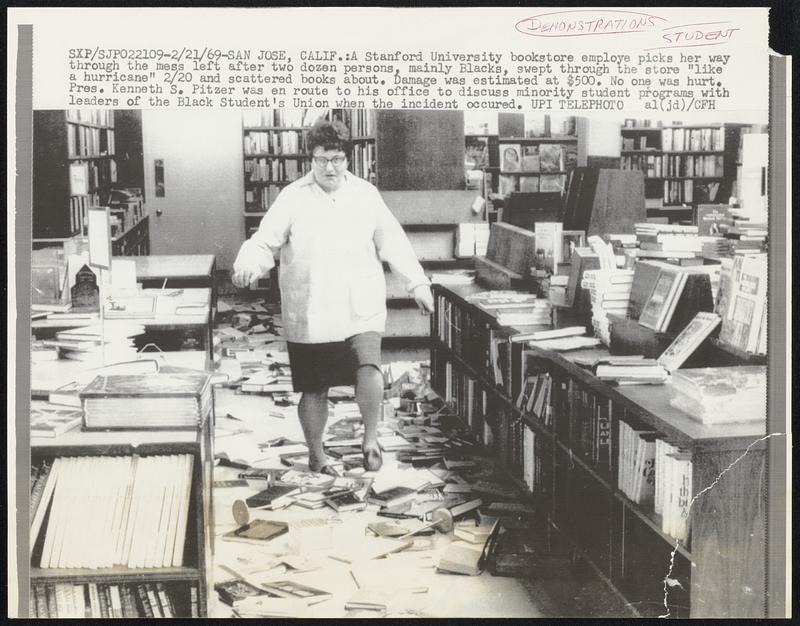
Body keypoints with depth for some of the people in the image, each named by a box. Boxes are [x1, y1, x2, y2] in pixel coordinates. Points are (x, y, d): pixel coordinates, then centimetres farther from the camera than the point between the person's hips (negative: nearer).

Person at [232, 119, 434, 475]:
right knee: (314, 390, 8)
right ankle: (315, 455, 29)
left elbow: (392, 242, 14)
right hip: (309, 315, 0)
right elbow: (264, 242, -5)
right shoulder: (292, 198, -2)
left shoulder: (366, 195, 6)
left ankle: (371, 439, 3)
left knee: (369, 371, -21)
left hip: (360, 309, 1)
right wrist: (248, 266, -27)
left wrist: (417, 283, 12)